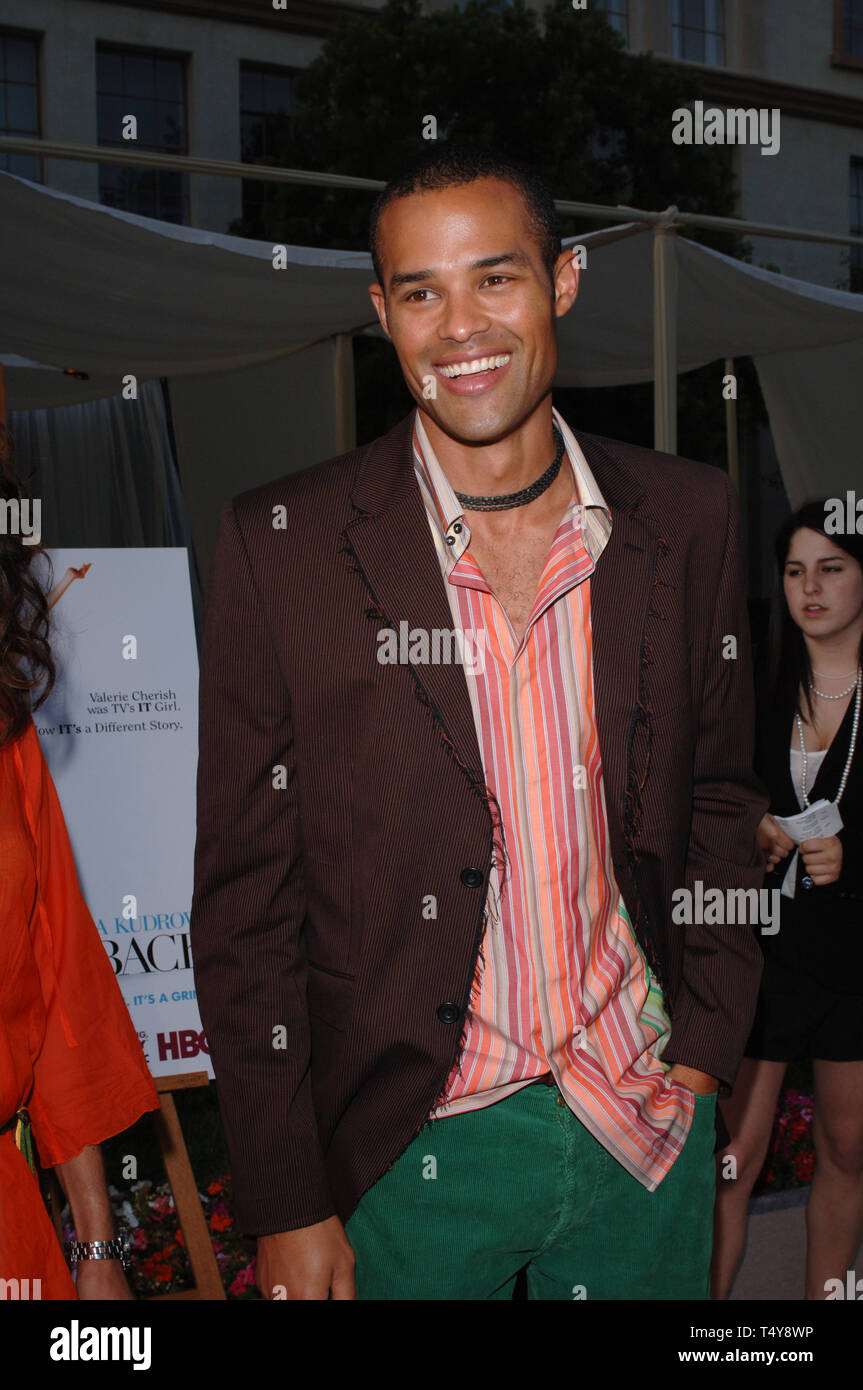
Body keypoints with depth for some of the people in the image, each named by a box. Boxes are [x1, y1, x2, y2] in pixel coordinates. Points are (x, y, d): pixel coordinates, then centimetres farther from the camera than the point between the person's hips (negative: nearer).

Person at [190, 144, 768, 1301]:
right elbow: (244, 894, -7)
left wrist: (708, 1038, 1)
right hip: (408, 1148, -2)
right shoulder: (280, 544, -10)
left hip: (647, 1123, 3)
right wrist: (287, 1204, -7)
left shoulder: (689, 519, -2)